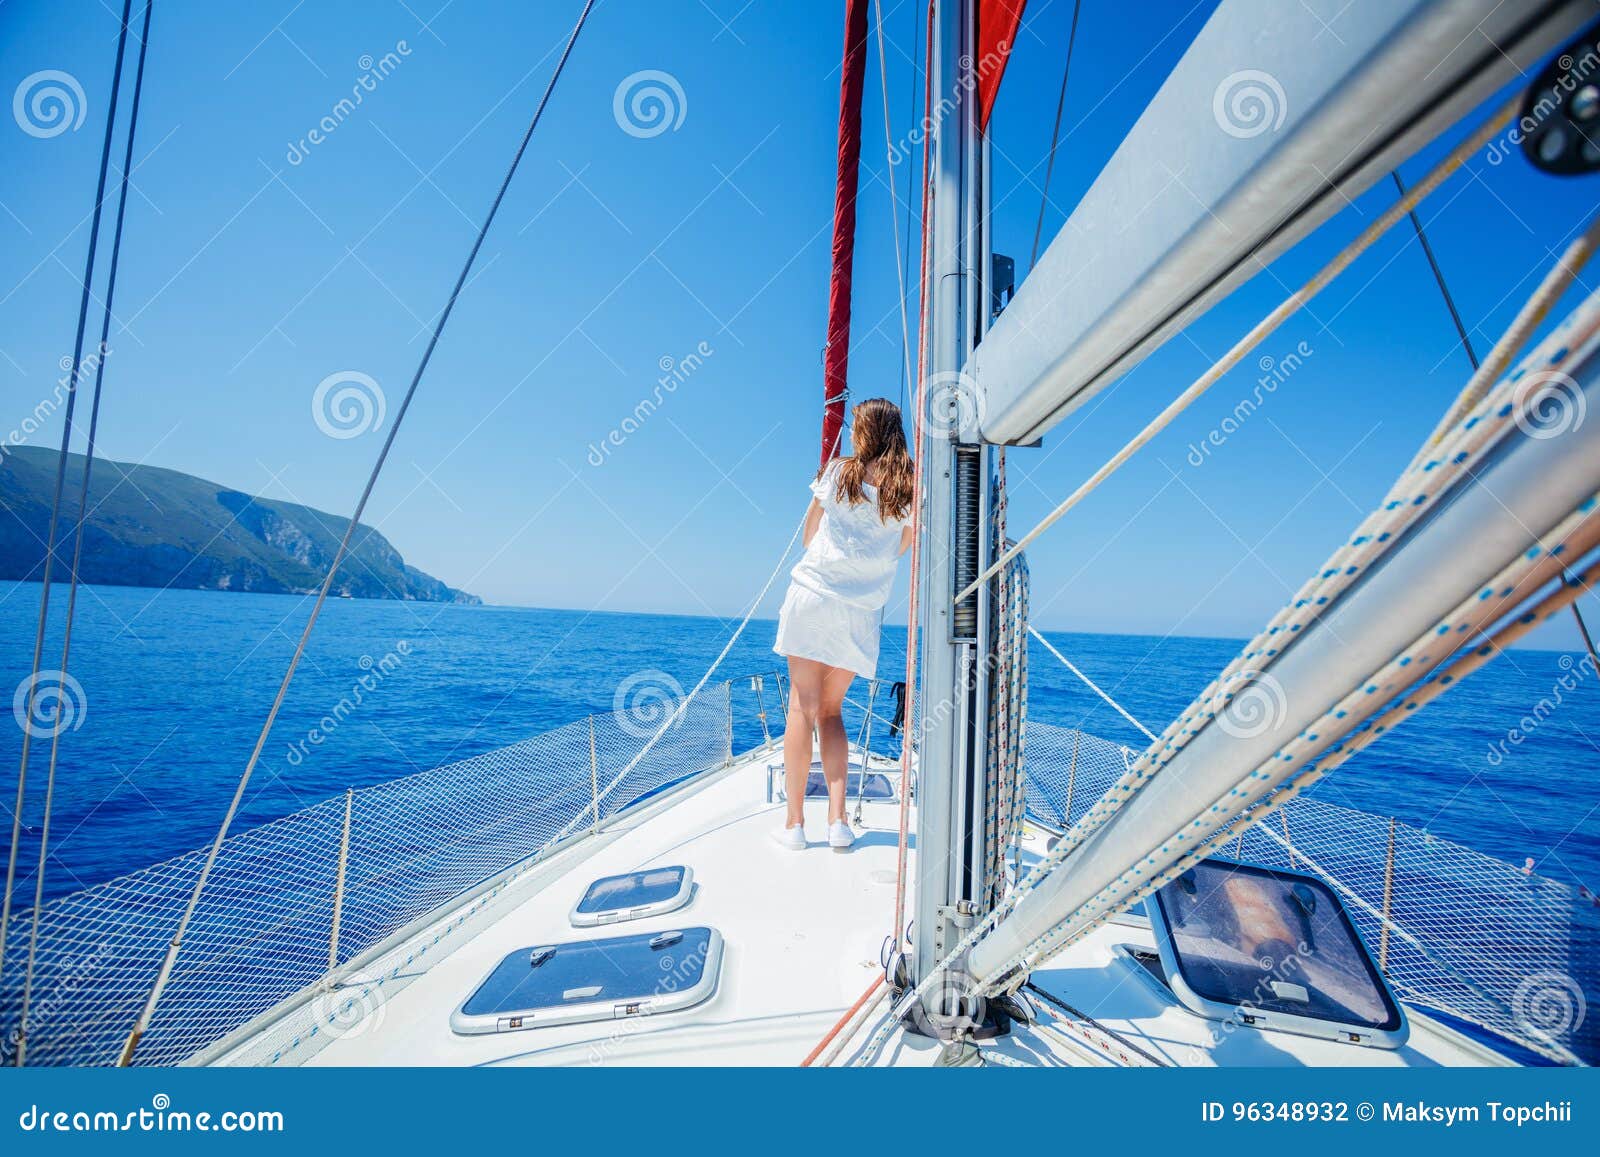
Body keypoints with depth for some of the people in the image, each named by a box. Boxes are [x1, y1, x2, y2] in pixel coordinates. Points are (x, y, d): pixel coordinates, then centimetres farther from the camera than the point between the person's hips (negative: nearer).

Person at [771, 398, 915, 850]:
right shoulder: (912, 486, 3)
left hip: (814, 594, -2)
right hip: (863, 610, 2)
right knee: (831, 710, 14)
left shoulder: (838, 471, -2)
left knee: (803, 707, 3)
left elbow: (809, 535, 9)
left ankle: (795, 822, 8)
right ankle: (838, 820, 9)